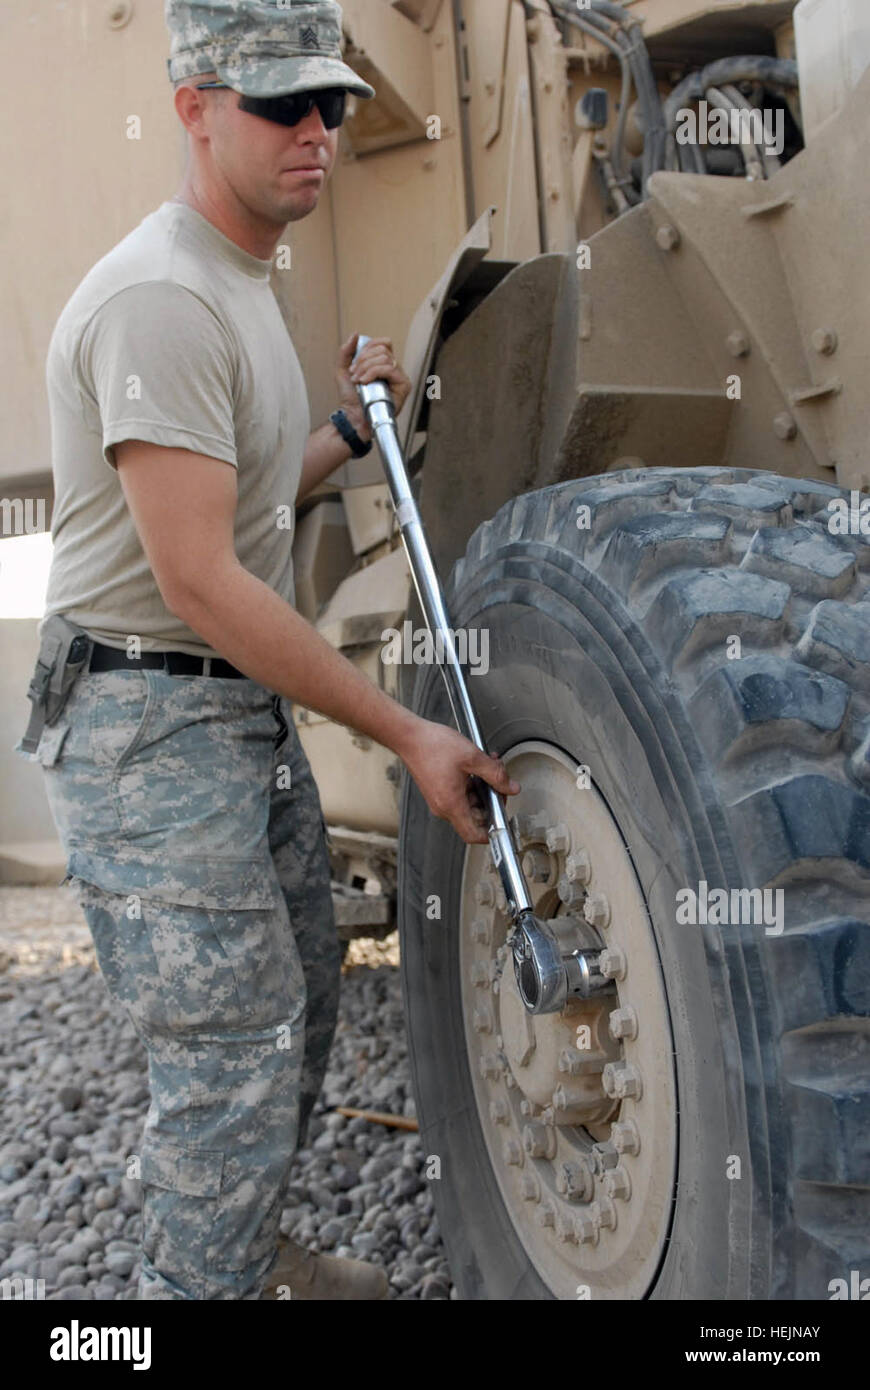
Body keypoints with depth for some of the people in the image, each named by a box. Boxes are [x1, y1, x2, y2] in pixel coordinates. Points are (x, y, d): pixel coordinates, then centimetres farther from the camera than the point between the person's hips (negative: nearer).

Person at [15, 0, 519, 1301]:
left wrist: (353, 425, 12)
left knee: (300, 997, 19)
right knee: (236, 1051, -5)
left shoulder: (242, 283, 14)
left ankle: (251, 1250, 40)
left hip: (248, 706, 10)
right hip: (151, 720, -10)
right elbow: (198, 580, -24)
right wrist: (406, 733, -21)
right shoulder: (161, 298, -20)